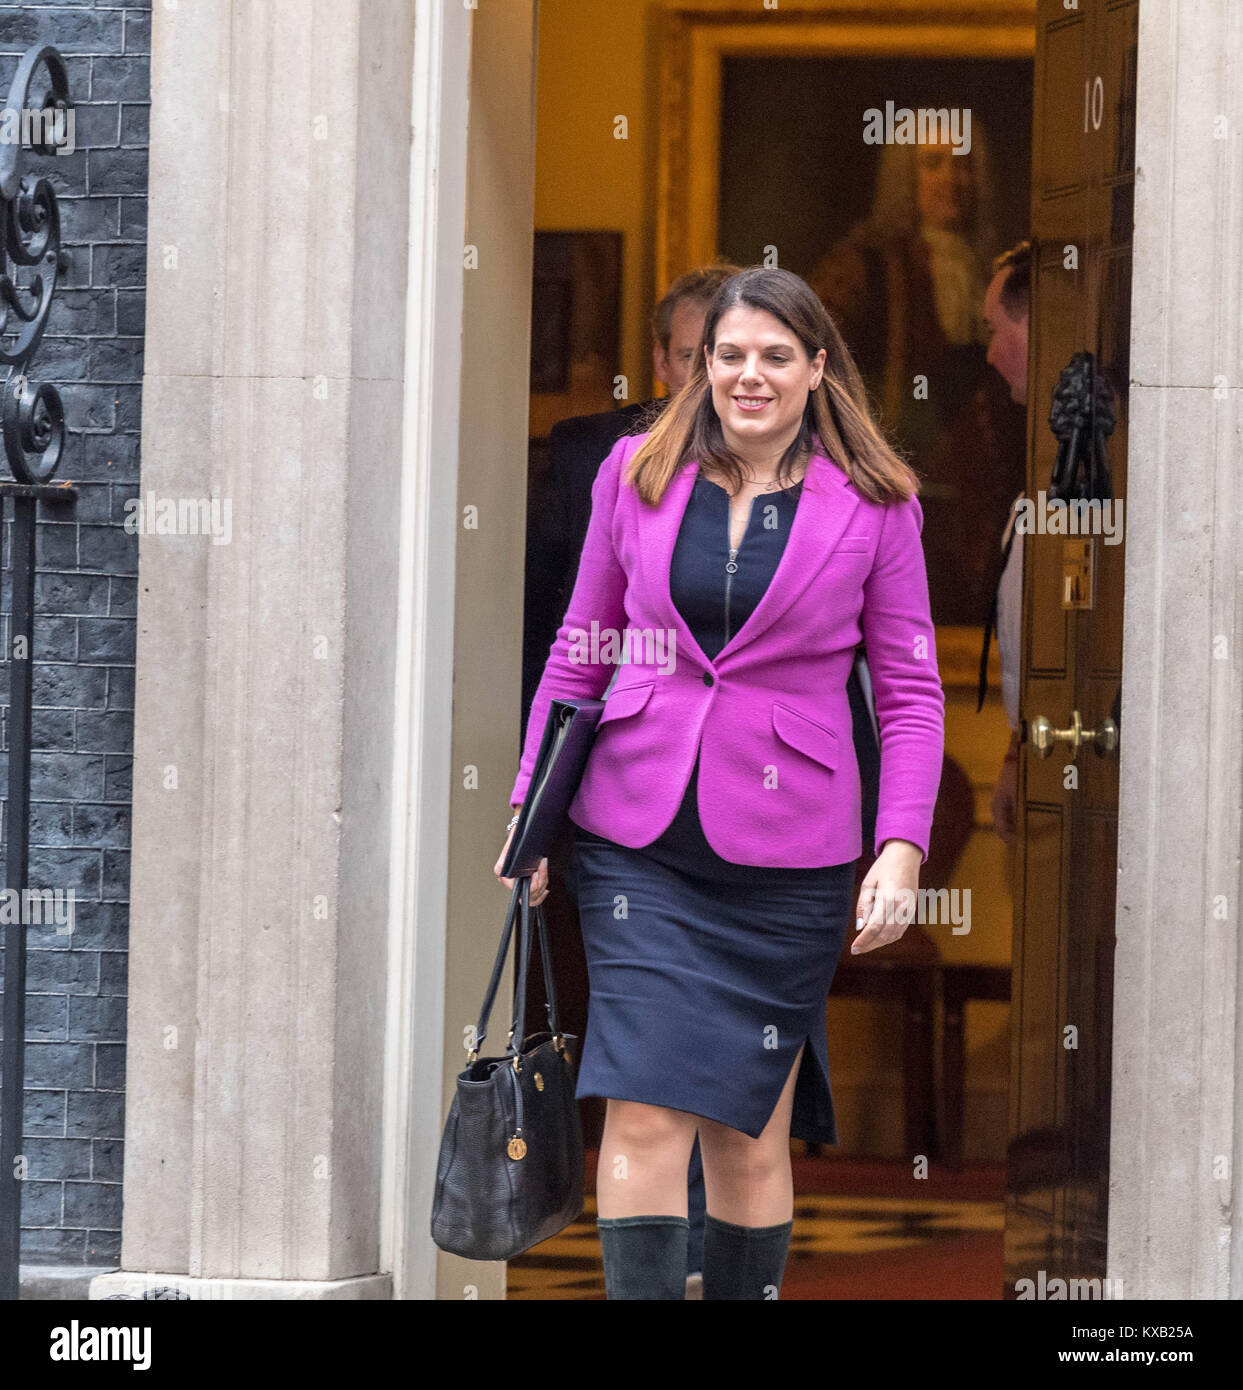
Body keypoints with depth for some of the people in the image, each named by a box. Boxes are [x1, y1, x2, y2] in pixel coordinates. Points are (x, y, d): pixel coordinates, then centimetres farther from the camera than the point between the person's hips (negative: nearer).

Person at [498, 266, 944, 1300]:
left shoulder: (875, 506, 1)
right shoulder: (638, 476, 6)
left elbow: (911, 692, 3)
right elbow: (578, 654, 14)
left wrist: (902, 849, -7)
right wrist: (531, 804, 10)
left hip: (784, 854, -1)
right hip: (638, 837, 1)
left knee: (751, 1134, 5)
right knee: (645, 1112, -10)